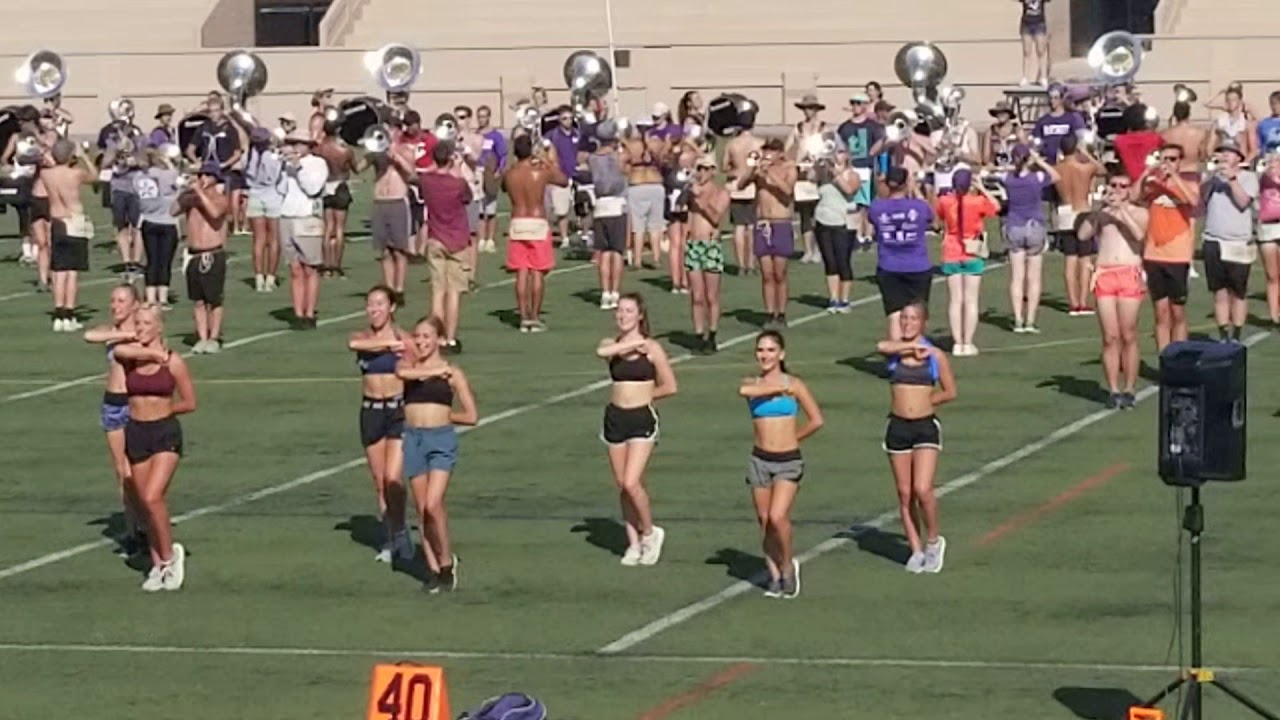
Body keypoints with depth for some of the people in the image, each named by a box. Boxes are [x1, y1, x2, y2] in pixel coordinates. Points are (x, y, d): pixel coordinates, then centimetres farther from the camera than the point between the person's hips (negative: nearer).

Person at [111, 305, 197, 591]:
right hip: (136, 433, 4)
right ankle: (158, 565, 20)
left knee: (152, 497, -18)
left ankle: (170, 553, 2)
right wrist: (153, 353, -18)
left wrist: (160, 409, 0)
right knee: (146, 503, 8)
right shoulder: (129, 358, 1)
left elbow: (190, 403, 1)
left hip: (165, 433, -4)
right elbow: (119, 350, -25)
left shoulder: (173, 361, -4)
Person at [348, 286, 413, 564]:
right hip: (371, 412, 3)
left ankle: (399, 532, 4)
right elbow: (353, 344, -21)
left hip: (398, 409, -3)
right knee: (380, 483, 7)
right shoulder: (361, 337, 4)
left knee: (393, 478, -14)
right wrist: (389, 345, -20)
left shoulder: (403, 339, -2)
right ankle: (391, 539, 18)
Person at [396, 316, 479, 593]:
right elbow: (403, 372, -19)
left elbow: (471, 416, 5)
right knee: (421, 507, 4)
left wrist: (440, 414, 3)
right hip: (413, 439, 3)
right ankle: (433, 568, 12)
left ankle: (447, 560, 3)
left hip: (442, 439, -3)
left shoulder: (452, 373, 5)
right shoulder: (408, 366, 9)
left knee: (433, 505, -15)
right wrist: (435, 371, -11)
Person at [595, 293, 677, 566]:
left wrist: (643, 395, 3)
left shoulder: (652, 348, -3)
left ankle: (650, 532, 8)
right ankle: (634, 543, 19)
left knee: (631, 483, -15)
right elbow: (602, 352, -22)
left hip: (642, 419, -4)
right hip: (615, 418, 4)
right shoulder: (611, 345, 5)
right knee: (622, 486, 8)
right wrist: (633, 343, -17)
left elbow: (670, 387, -1)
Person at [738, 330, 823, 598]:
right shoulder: (752, 383, 4)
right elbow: (744, 390, -22)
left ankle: (788, 566, 4)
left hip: (789, 461, -3)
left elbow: (816, 420, 2)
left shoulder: (794, 385, 0)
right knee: (764, 521, 6)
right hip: (760, 460, 3)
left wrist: (792, 437, 6)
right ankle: (775, 575, 18)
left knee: (778, 517, -17)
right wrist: (777, 388, -15)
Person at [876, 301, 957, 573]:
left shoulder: (935, 355, 2)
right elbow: (882, 346, -22)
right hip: (898, 426, 2)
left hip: (926, 426, -2)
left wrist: (925, 400, 2)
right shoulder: (894, 350, 3)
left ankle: (933, 540, 9)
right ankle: (916, 549, 16)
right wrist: (912, 346, -16)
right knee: (904, 494, 5)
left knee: (922, 490, -14)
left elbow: (950, 392, 9)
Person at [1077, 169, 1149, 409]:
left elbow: (1139, 234, -8)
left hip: (1130, 274, -2)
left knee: (1128, 336, -4)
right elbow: (1083, 235, 1)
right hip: (1104, 275, 2)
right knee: (1110, 337, -2)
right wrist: (1098, 208, -4)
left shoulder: (1139, 213, 12)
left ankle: (1129, 390, 1)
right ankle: (1113, 390, 0)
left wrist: (1121, 209, -9)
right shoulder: (1100, 214, 17)